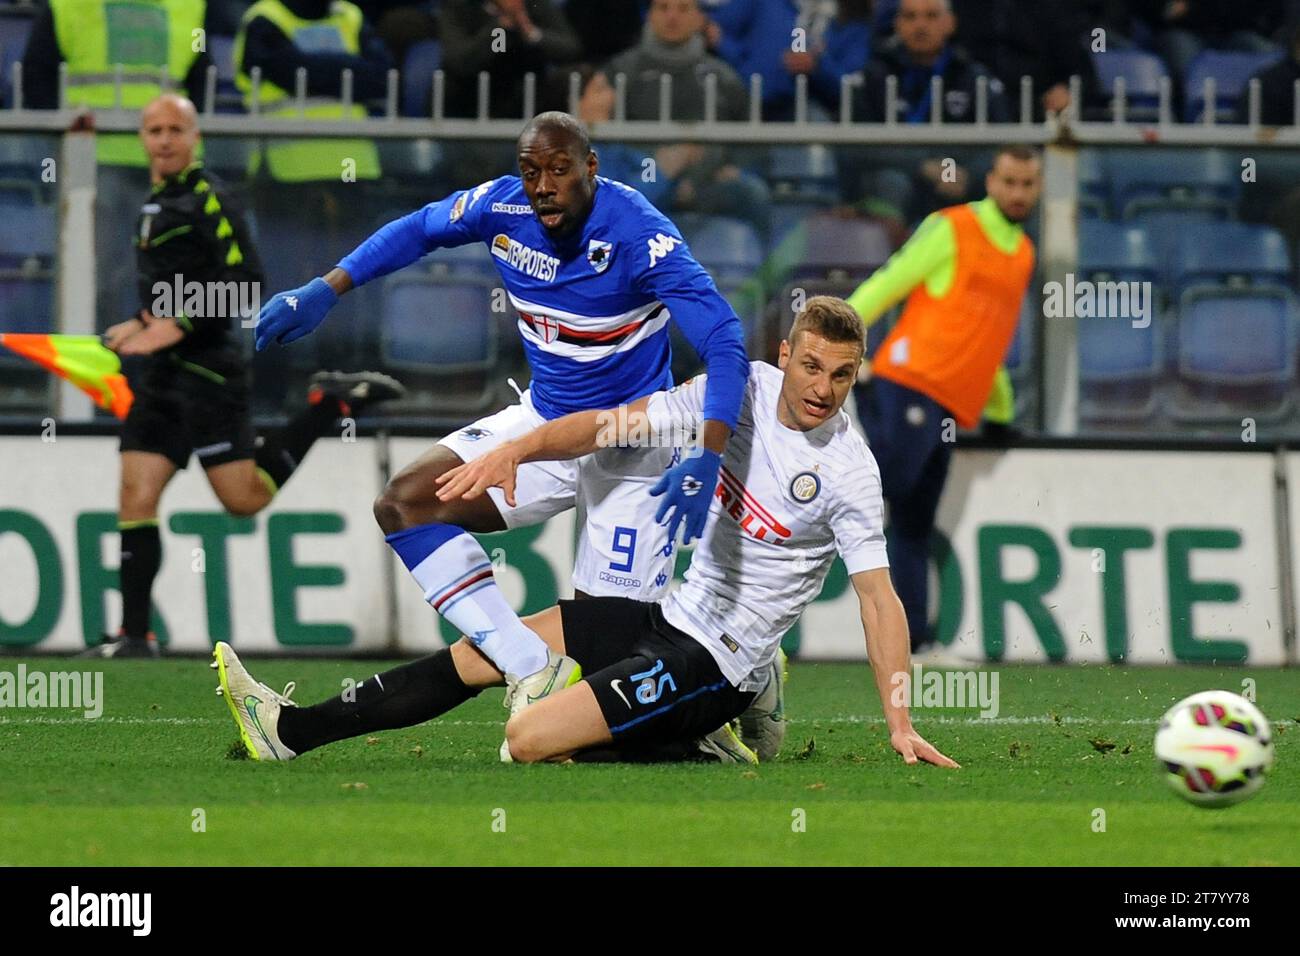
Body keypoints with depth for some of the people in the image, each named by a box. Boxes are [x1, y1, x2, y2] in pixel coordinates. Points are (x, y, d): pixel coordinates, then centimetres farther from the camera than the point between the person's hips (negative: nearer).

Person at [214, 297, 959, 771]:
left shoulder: (848, 470, -18)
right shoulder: (747, 388, -2)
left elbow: (880, 599, -18)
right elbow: (618, 423, 0)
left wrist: (900, 724, -25)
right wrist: (516, 450, -13)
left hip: (713, 663, -7)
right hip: (674, 615, 7)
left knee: (529, 740, -20)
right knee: (479, 654, 10)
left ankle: (693, 749, -1)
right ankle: (291, 731, 19)